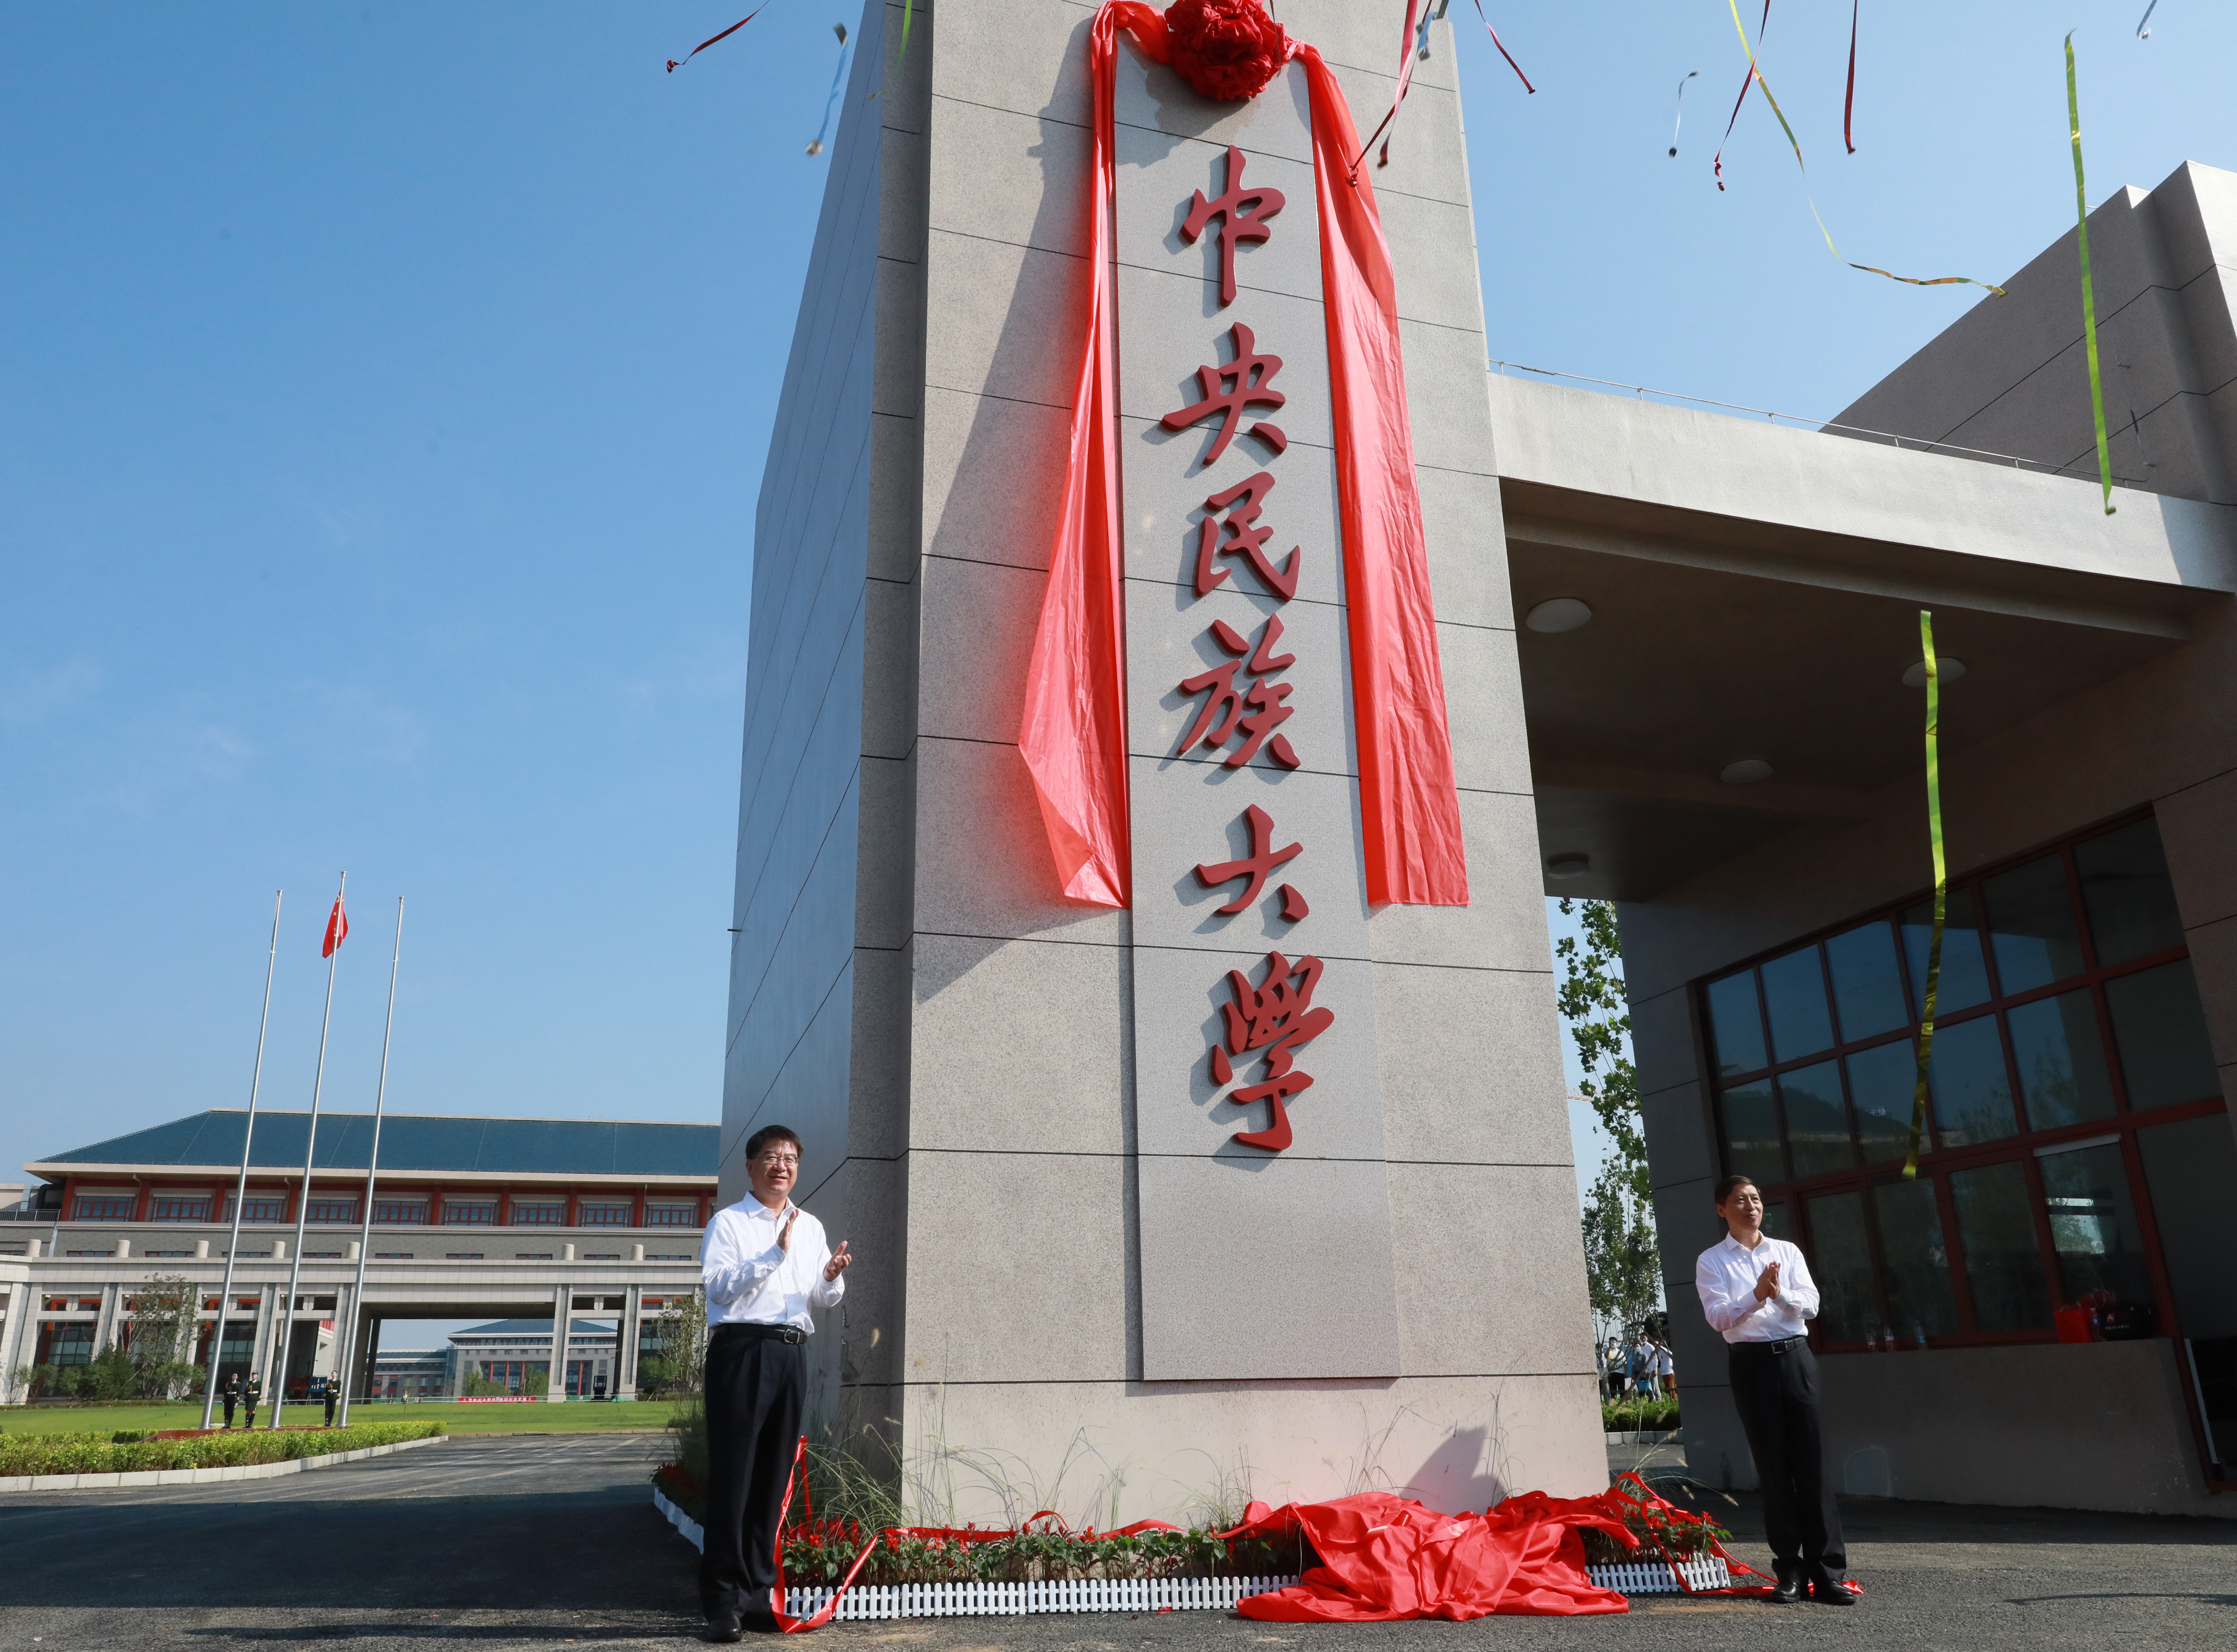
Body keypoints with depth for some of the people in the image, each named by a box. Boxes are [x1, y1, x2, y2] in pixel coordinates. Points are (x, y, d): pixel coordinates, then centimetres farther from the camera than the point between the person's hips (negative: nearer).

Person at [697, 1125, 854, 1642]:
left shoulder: (811, 1227, 18)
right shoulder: (729, 1222, 2)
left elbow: (823, 1300, 17)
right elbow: (719, 1286, -12)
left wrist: (832, 1277, -5)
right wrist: (775, 1253, -18)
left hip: (792, 1352, 5)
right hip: (743, 1348, -5)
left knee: (774, 1477, 8)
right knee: (733, 1476, -5)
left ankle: (758, 1592, 16)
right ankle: (723, 1600, 0)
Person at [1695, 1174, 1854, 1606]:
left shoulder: (1788, 1252, 13)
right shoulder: (1712, 1261, 4)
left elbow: (1811, 1305, 3)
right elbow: (1718, 1317, -8)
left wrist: (1781, 1293, -16)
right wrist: (1756, 1295, -23)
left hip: (1796, 1356, 2)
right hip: (1751, 1362, -2)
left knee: (1812, 1464, -3)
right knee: (1774, 1468, 2)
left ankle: (1828, 1570, -1)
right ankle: (1790, 1569, 10)